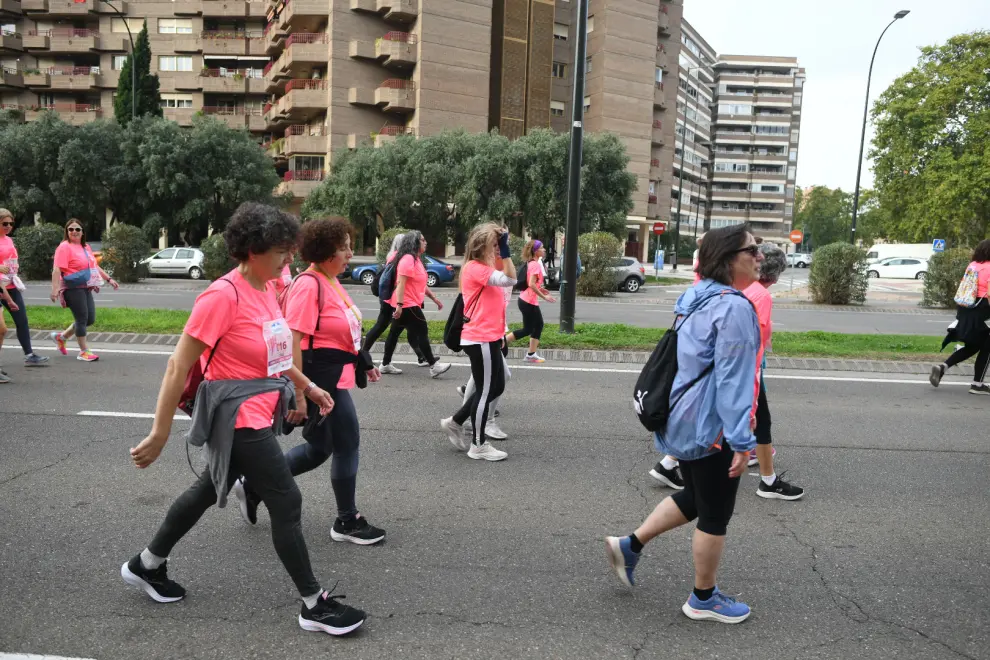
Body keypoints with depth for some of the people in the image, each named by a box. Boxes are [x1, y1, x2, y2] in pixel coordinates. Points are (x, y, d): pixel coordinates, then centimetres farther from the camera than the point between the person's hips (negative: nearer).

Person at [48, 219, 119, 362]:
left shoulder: (86, 247, 16)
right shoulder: (64, 247, -10)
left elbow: (95, 266, 25)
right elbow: (57, 270, -18)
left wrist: (109, 279, 21)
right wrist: (55, 289, -27)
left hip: (86, 288, 8)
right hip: (73, 289, -8)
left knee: (90, 319, 11)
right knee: (82, 319, -3)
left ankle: (61, 336, 29)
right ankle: (84, 351, 9)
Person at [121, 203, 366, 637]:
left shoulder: (267, 289, 5)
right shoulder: (224, 295, -21)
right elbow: (179, 365, -19)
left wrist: (308, 386, 19)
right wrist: (160, 432, -17)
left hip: (260, 413, 9)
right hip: (238, 418, -9)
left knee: (210, 490, 22)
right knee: (287, 503, -3)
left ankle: (145, 566, 43)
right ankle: (314, 606, 11)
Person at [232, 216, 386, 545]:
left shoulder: (331, 282, 11)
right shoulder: (309, 285, -19)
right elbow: (293, 339, -23)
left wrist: (363, 364, 22)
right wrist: (298, 392, -24)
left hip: (333, 377, 10)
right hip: (319, 378, -10)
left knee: (320, 448, 17)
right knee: (347, 443, 1)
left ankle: (254, 486, 31)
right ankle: (347, 521, 17)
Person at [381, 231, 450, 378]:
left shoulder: (416, 259, 17)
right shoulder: (408, 259, -17)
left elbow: (420, 283, 24)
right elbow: (400, 282, -23)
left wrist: (434, 298, 23)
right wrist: (399, 304, -28)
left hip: (410, 304, 11)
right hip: (407, 304, -11)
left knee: (395, 333, 13)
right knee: (422, 332, -6)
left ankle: (385, 365, 19)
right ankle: (433, 366, -1)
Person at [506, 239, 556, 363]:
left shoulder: (531, 264, 11)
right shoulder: (535, 265, -18)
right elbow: (531, 284, -26)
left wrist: (540, 288, 11)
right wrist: (544, 297, -21)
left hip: (530, 301, 10)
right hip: (528, 302, -10)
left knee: (539, 325, 11)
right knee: (527, 330, -2)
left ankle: (531, 354, 14)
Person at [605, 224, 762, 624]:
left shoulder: (698, 298, 9)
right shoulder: (734, 307, -20)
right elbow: (732, 379, -23)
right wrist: (742, 441, -20)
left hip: (686, 418, 9)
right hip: (710, 425, -9)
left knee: (695, 499, 25)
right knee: (715, 515, 8)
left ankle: (630, 545, 28)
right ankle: (703, 599, 24)